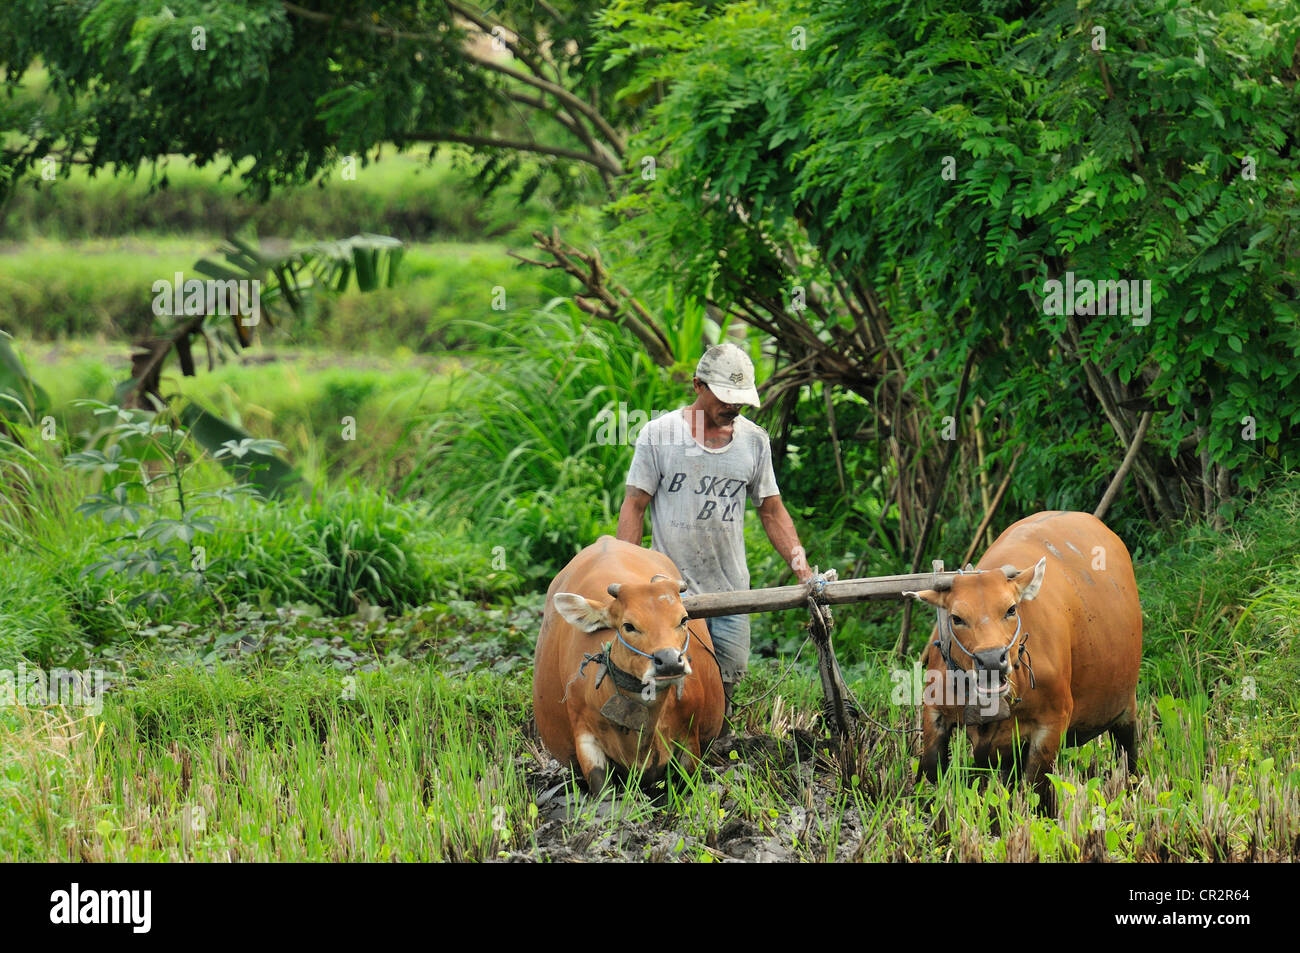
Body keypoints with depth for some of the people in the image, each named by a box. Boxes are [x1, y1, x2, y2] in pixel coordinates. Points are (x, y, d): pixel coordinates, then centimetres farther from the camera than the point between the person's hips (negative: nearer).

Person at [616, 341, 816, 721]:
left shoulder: (754, 440, 9)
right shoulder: (659, 434, -2)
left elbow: (771, 510, 15)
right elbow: (634, 507, 0)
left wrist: (800, 565, 2)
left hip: (732, 590, 4)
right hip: (672, 589, -4)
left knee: (728, 678, -1)